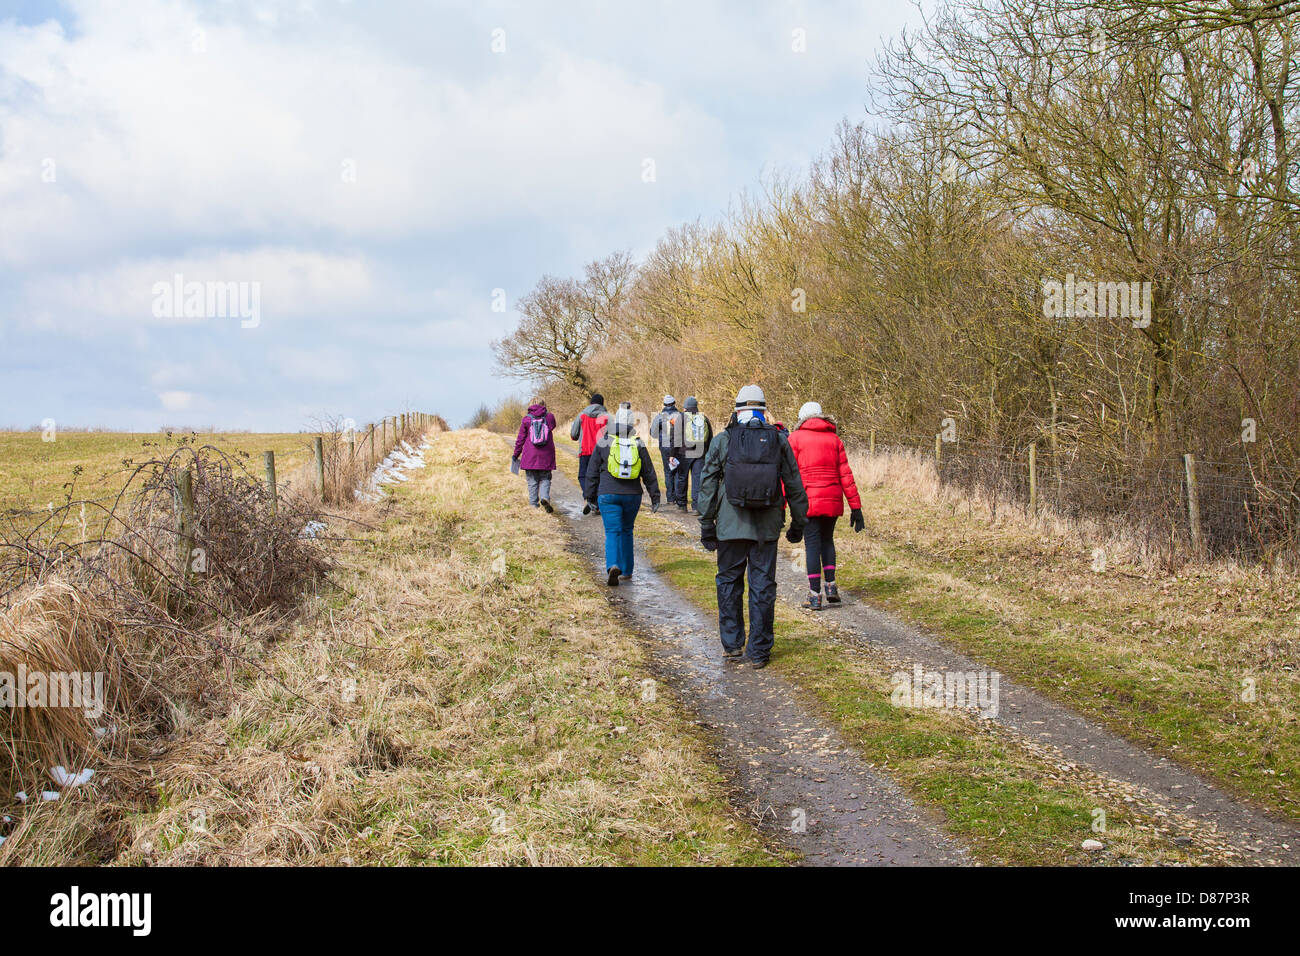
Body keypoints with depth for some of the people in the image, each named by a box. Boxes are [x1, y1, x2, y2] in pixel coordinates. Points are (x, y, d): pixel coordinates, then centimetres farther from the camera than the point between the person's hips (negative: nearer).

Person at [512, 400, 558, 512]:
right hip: (546, 456, 0)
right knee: (545, 479, 8)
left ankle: (534, 504, 2)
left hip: (530, 456, 0)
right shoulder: (549, 417, -1)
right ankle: (544, 497, -17)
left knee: (532, 481, 7)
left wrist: (516, 454, 11)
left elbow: (520, 438, 3)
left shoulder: (526, 419, -1)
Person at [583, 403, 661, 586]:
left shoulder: (603, 443, -3)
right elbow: (649, 473, 5)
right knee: (627, 531, 18)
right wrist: (655, 496, 11)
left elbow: (592, 472, 2)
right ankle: (626, 570, 23)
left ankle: (613, 565, -27)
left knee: (612, 531, -4)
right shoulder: (639, 444, 2)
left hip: (608, 495, -2)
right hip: (632, 495, 2)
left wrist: (589, 495, 10)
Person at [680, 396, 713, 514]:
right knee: (697, 478, 3)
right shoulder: (704, 418, 9)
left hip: (685, 454, -2)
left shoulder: (682, 417, -2)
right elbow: (710, 438, 12)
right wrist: (708, 454, 18)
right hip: (700, 454, 2)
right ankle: (696, 506, -4)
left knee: (683, 478, 10)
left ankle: (682, 504, 16)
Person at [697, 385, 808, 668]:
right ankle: (759, 651, 9)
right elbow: (794, 486, 6)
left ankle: (731, 644, 16)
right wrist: (798, 524, 16)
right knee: (763, 587, 6)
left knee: (729, 583, 14)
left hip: (731, 526, -1)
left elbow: (708, 485, -1)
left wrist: (706, 525, 5)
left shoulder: (723, 441, -2)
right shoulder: (779, 441, 2)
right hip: (767, 527, 1)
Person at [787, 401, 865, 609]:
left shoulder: (795, 438, 1)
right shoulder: (834, 439, 10)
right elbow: (845, 475, 5)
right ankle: (831, 586, 10)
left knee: (812, 545, 1)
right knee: (827, 540, 21)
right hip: (833, 502, 3)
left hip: (808, 501, -3)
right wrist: (855, 506, 5)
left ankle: (815, 595, -1)